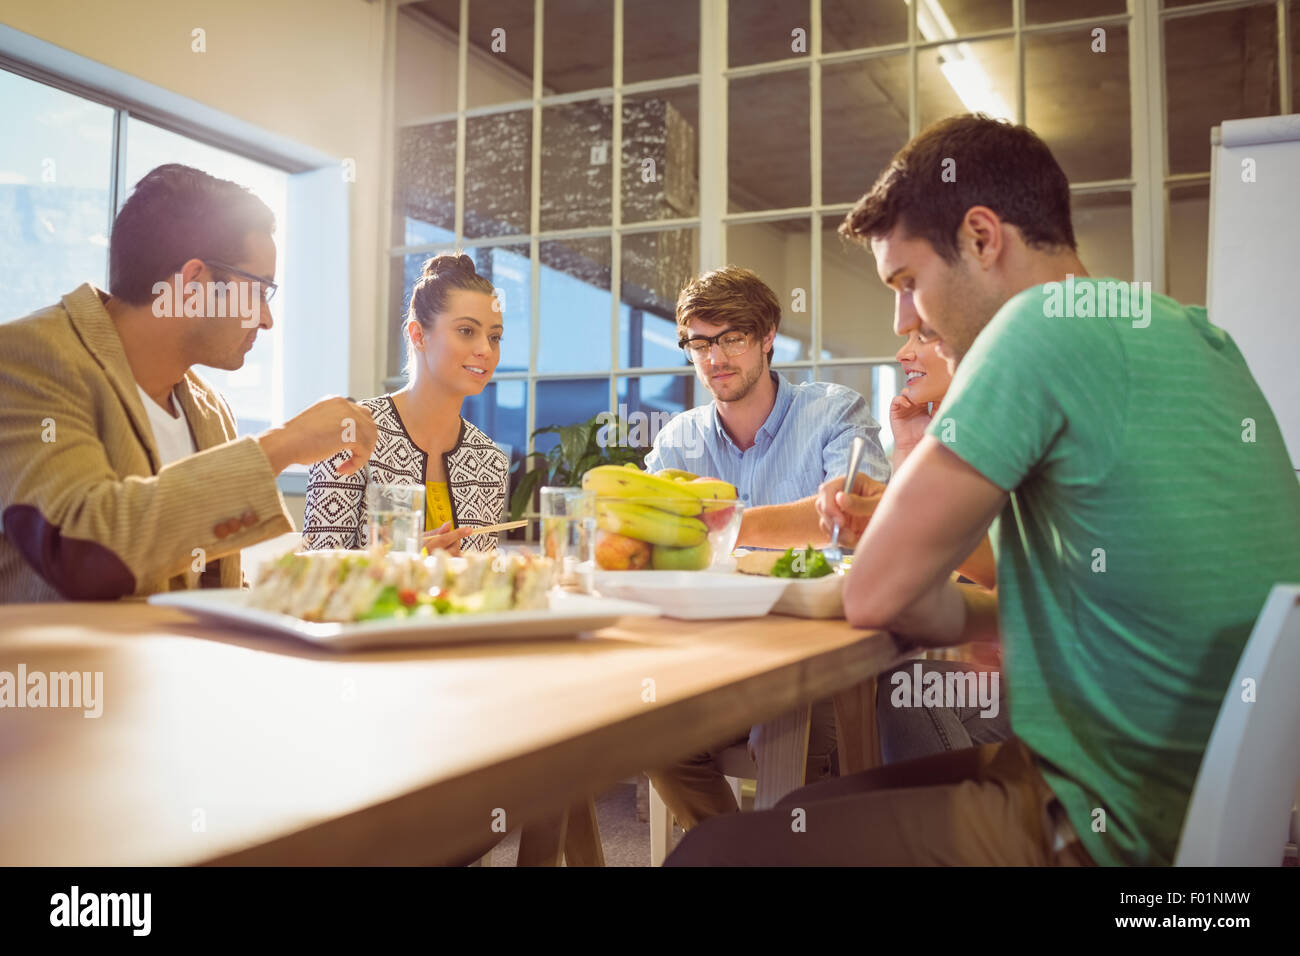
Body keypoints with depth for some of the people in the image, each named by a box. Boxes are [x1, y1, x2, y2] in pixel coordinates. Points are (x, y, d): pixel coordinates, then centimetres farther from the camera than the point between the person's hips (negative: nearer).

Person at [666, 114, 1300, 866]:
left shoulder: (1051, 322, -19)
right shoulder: (1194, 337, 10)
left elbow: (876, 595, -16)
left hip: (1118, 828, -9)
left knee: (713, 849, -4)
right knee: (808, 809, 17)